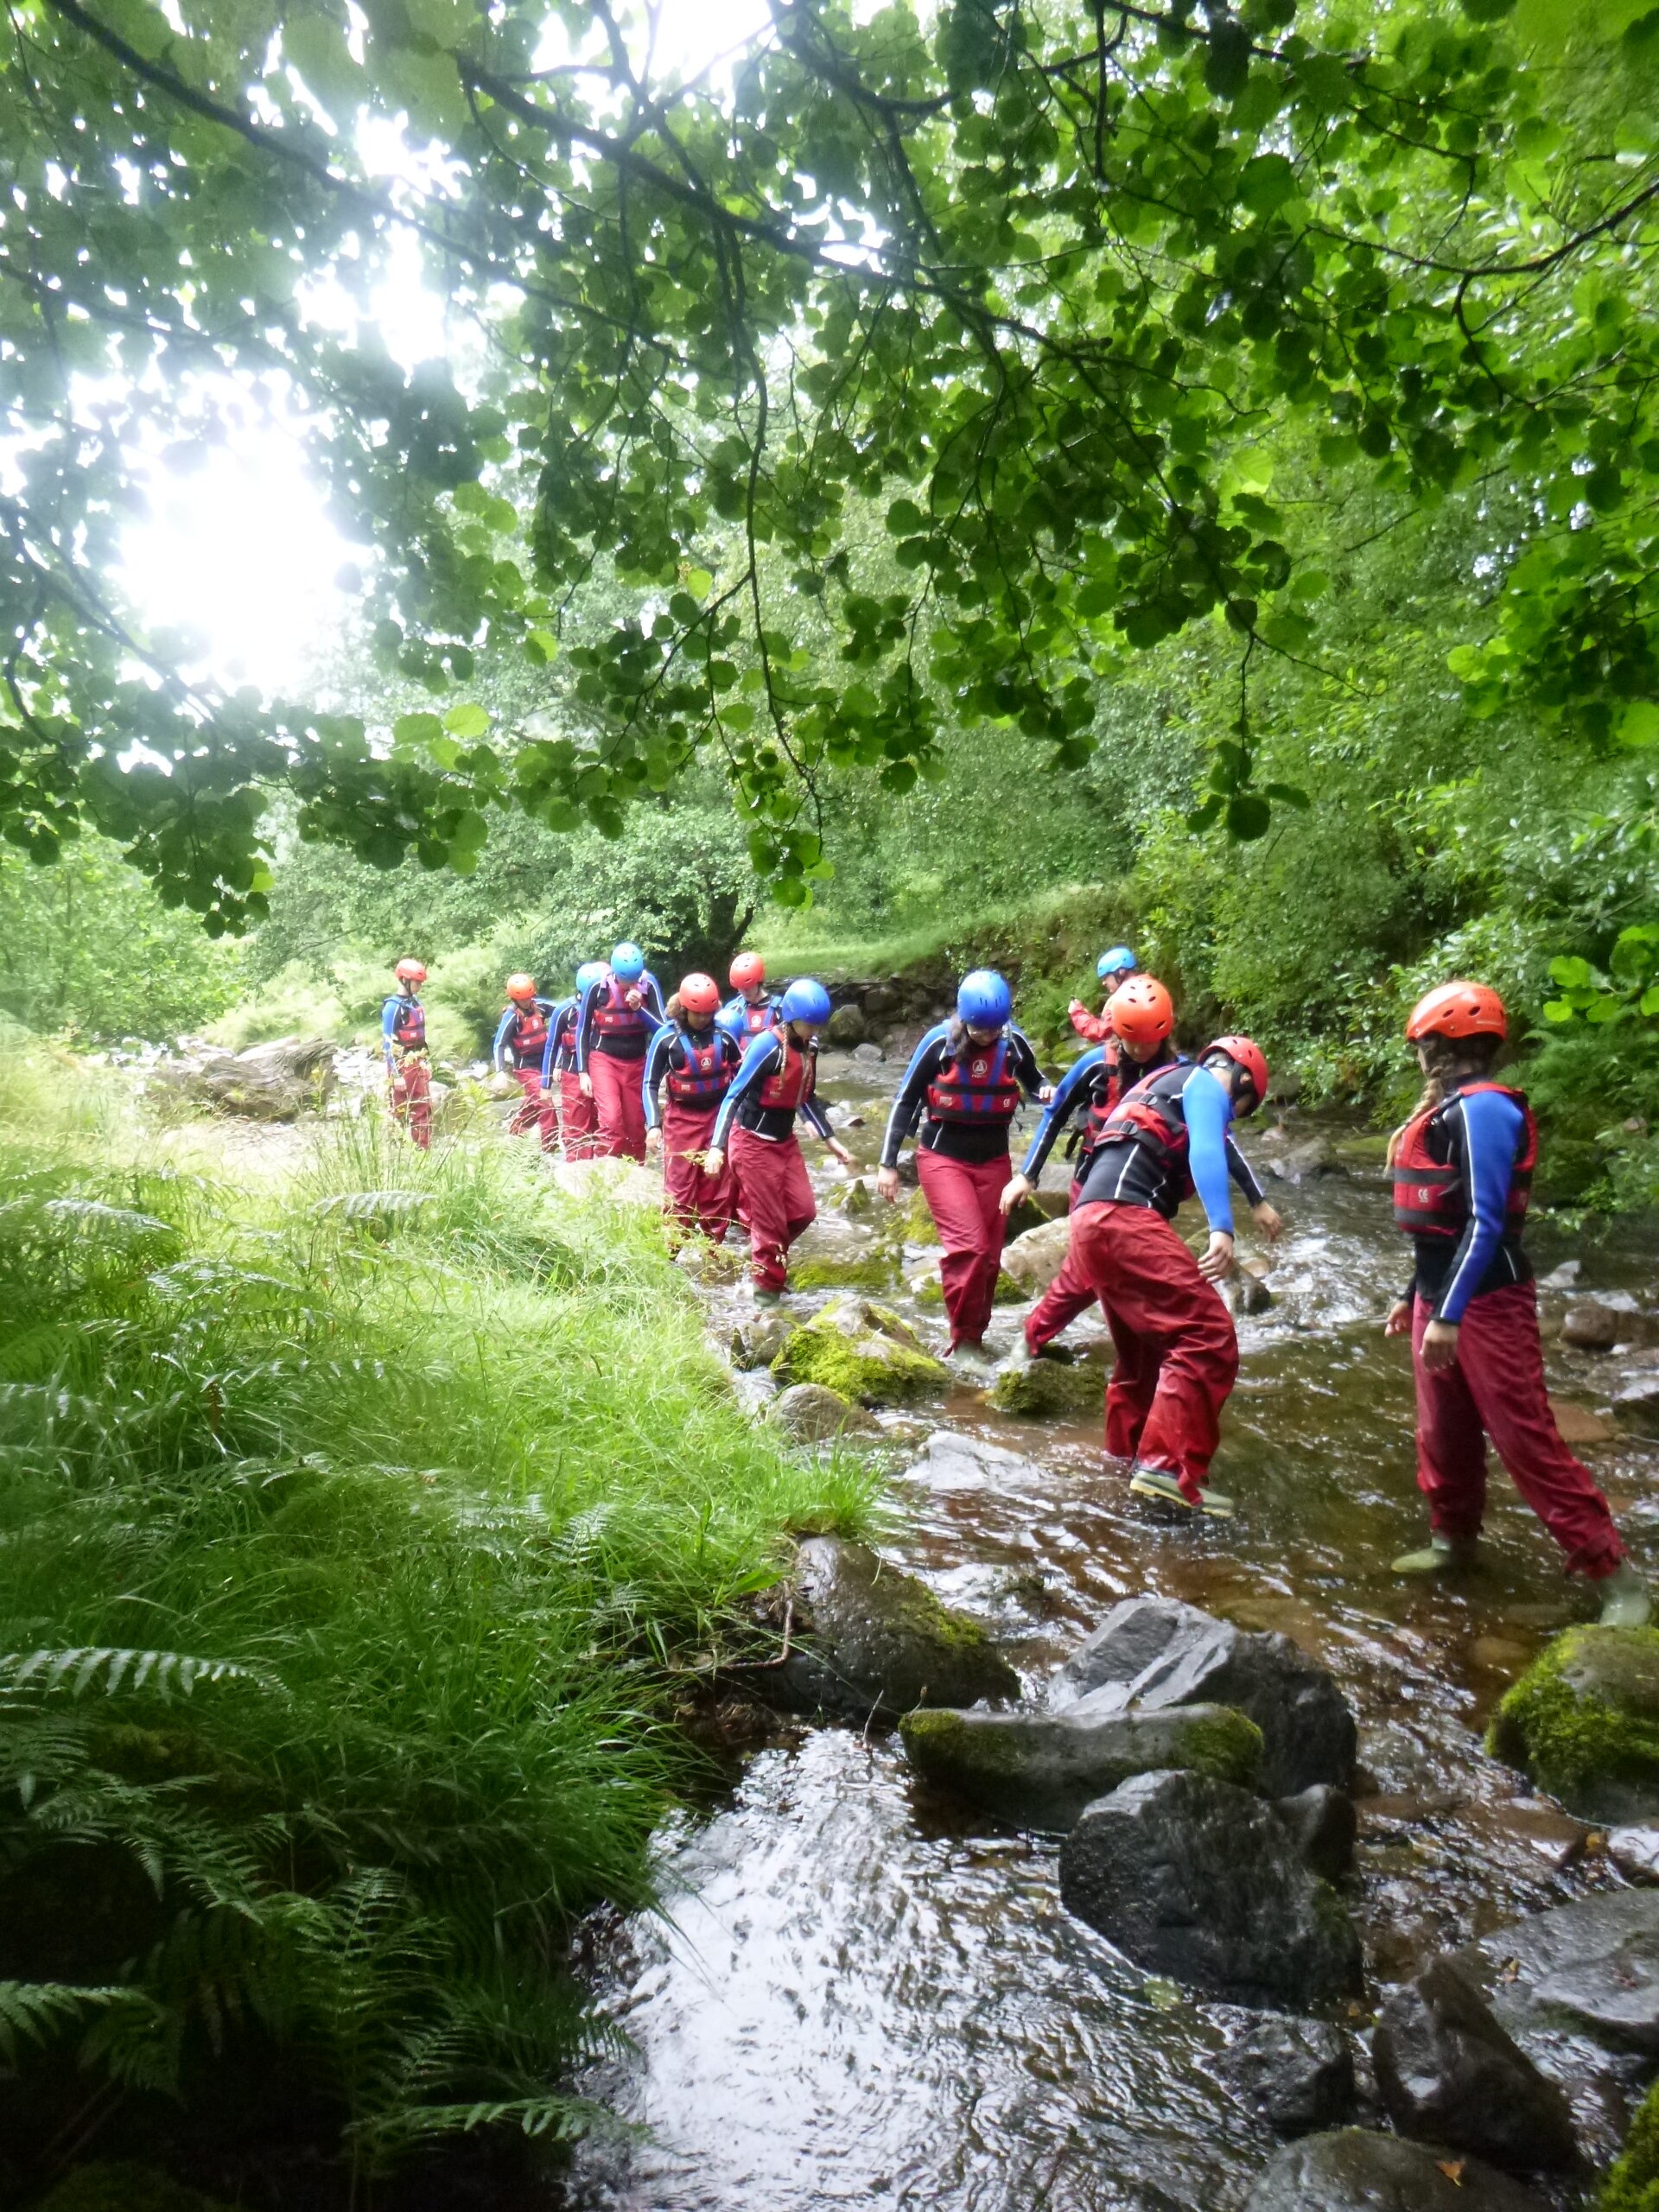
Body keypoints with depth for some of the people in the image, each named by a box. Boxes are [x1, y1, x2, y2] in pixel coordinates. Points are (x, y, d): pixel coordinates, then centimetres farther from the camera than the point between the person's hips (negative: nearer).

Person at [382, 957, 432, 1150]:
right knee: (401, 1112, -1)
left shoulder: (415, 1002, 10)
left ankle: (425, 1151, 18)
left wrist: (426, 1062, 19)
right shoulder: (393, 1007, -15)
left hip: (418, 1064, 8)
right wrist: (396, 1074, -19)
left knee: (424, 1109, 11)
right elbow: (388, 1043, -16)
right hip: (403, 1066, -8)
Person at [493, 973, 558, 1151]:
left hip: (543, 1064, 6)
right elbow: (499, 1045, -20)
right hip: (526, 1068, -6)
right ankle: (550, 1148, -7)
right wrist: (501, 1072, -28)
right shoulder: (511, 1016, -18)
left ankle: (513, 1134, 43)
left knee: (532, 1104, 21)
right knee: (546, 1104, -14)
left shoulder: (539, 1005, -5)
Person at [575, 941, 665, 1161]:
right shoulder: (597, 987, -14)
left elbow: (661, 1028, -9)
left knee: (635, 1126, 4)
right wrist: (583, 1072, -3)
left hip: (636, 1063, 2)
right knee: (611, 1120, -18)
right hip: (604, 1060, -2)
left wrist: (639, 1008, -24)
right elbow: (583, 1030, -2)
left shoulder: (649, 985, -10)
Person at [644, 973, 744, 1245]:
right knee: (679, 1188, -2)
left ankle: (713, 1250, 18)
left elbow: (742, 1073, 10)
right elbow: (650, 1084, -4)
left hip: (719, 1116, 3)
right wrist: (653, 1124, -12)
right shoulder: (666, 1037, -10)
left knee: (719, 1187, 7)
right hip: (682, 1119, -2)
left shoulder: (723, 1034, -3)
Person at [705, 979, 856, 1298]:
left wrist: (830, 1139, 13)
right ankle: (768, 1287, 18)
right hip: (753, 1142, -7)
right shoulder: (767, 1044, -21)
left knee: (803, 1211, 5)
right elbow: (734, 1095, -20)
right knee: (771, 1221, 0)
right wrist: (717, 1146, -26)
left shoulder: (809, 1046, 1)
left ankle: (765, 1258, 29)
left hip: (785, 1140, 7)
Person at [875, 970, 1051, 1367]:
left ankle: (975, 1336, 22)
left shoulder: (1014, 1043, -7)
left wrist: (1045, 1091, -12)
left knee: (989, 1255, 6)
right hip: (942, 1158, -4)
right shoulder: (939, 1041, -15)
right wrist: (888, 1163, -6)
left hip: (993, 1160, 4)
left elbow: (1033, 1081, 13)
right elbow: (906, 1100, -6)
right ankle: (963, 1338, -6)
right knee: (967, 1245, -18)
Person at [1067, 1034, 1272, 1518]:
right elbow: (1206, 1152, -14)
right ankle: (1168, 1467, -19)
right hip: (1122, 1216, -10)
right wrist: (1222, 1228, -27)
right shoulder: (1205, 1083, 6)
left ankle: (1129, 1451, 39)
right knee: (1208, 1336, -14)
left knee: (1146, 1345, 24)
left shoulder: (1169, 1084, 35)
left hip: (1095, 1219, 10)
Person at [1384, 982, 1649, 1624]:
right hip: (1440, 1298, 9)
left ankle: (1615, 1577, 2)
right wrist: (1415, 1296, 20)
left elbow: (1486, 1222, -23)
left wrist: (1449, 1314, -26)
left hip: (1487, 1304, -9)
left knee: (1527, 1442, -6)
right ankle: (1453, 1538, 31)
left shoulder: (1482, 1109, -18)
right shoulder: (1447, 1111, 12)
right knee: (1442, 1434, 15)